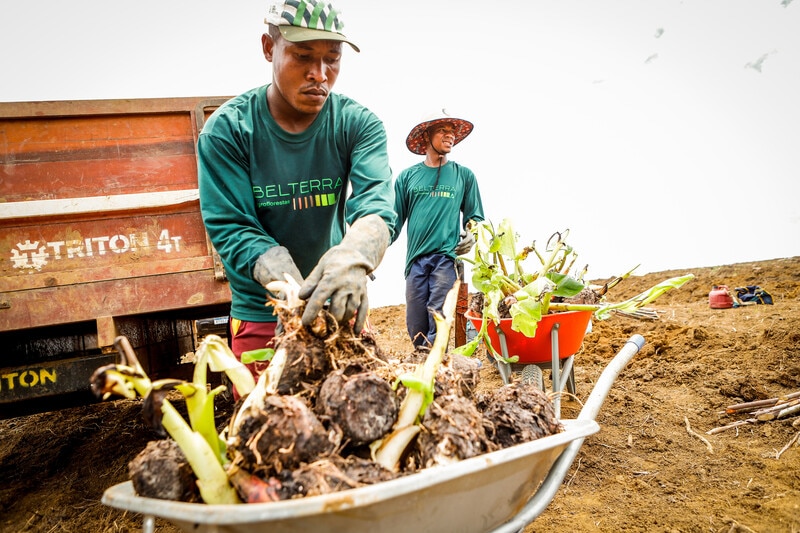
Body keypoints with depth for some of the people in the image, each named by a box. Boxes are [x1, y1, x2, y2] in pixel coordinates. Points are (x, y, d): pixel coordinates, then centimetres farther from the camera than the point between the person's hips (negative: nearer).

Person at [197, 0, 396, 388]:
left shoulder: (358, 123, -9)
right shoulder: (226, 130, -12)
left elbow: (377, 203, -23)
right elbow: (231, 228, -17)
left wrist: (355, 255, -47)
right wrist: (293, 291, -35)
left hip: (339, 309, 2)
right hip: (261, 315, -1)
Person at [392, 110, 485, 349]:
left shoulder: (464, 175, 11)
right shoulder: (408, 176, 12)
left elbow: (475, 216, 14)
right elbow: (394, 220, 10)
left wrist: (471, 235, -8)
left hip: (447, 257, -1)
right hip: (416, 258, 2)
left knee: (438, 321, -10)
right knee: (415, 326, 4)